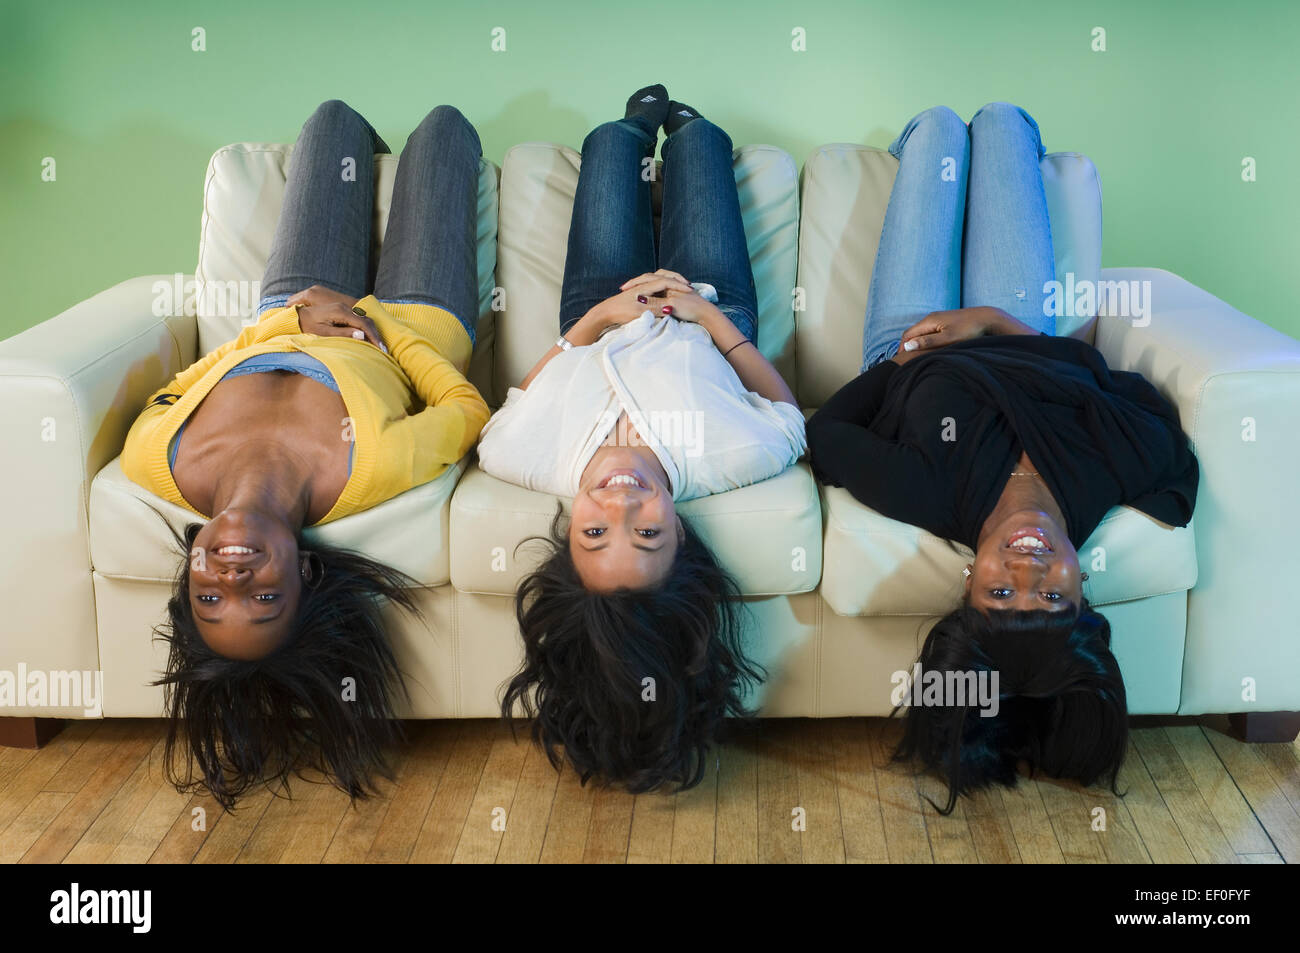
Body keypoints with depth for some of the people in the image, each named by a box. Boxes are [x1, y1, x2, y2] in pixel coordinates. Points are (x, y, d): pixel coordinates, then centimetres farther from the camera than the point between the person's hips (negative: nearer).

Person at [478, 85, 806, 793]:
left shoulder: (519, 457, -47)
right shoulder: (734, 457, -50)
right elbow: (784, 405, -24)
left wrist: (596, 318, -22)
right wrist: (707, 313, -24)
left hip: (601, 318, 1)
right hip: (711, 310, -1)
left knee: (612, 137, 20)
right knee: (698, 136, 19)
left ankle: (646, 123, 59)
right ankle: (672, 124, 58)